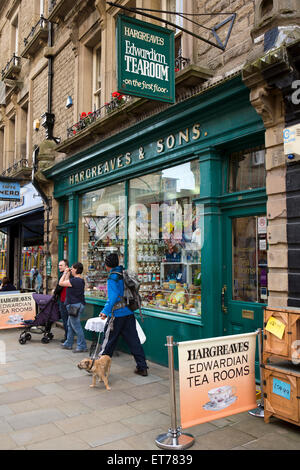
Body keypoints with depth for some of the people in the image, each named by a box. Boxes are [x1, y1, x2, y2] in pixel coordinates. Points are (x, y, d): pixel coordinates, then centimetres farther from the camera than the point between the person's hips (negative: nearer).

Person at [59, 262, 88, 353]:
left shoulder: (75, 280, -21)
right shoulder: (80, 280, 11)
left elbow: (60, 283, -13)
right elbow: (66, 281, 23)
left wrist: (65, 273, -3)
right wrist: (68, 273, 17)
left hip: (75, 305, -11)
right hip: (77, 305, 11)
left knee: (76, 326, -5)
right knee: (70, 325, 20)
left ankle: (82, 346, 0)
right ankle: (68, 344, 31)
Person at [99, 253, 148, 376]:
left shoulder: (112, 277, -11)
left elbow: (113, 296, -22)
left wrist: (106, 311, -21)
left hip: (117, 314, -7)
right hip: (129, 313, 7)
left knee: (109, 341, 4)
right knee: (133, 340, 10)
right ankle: (142, 367, 14)